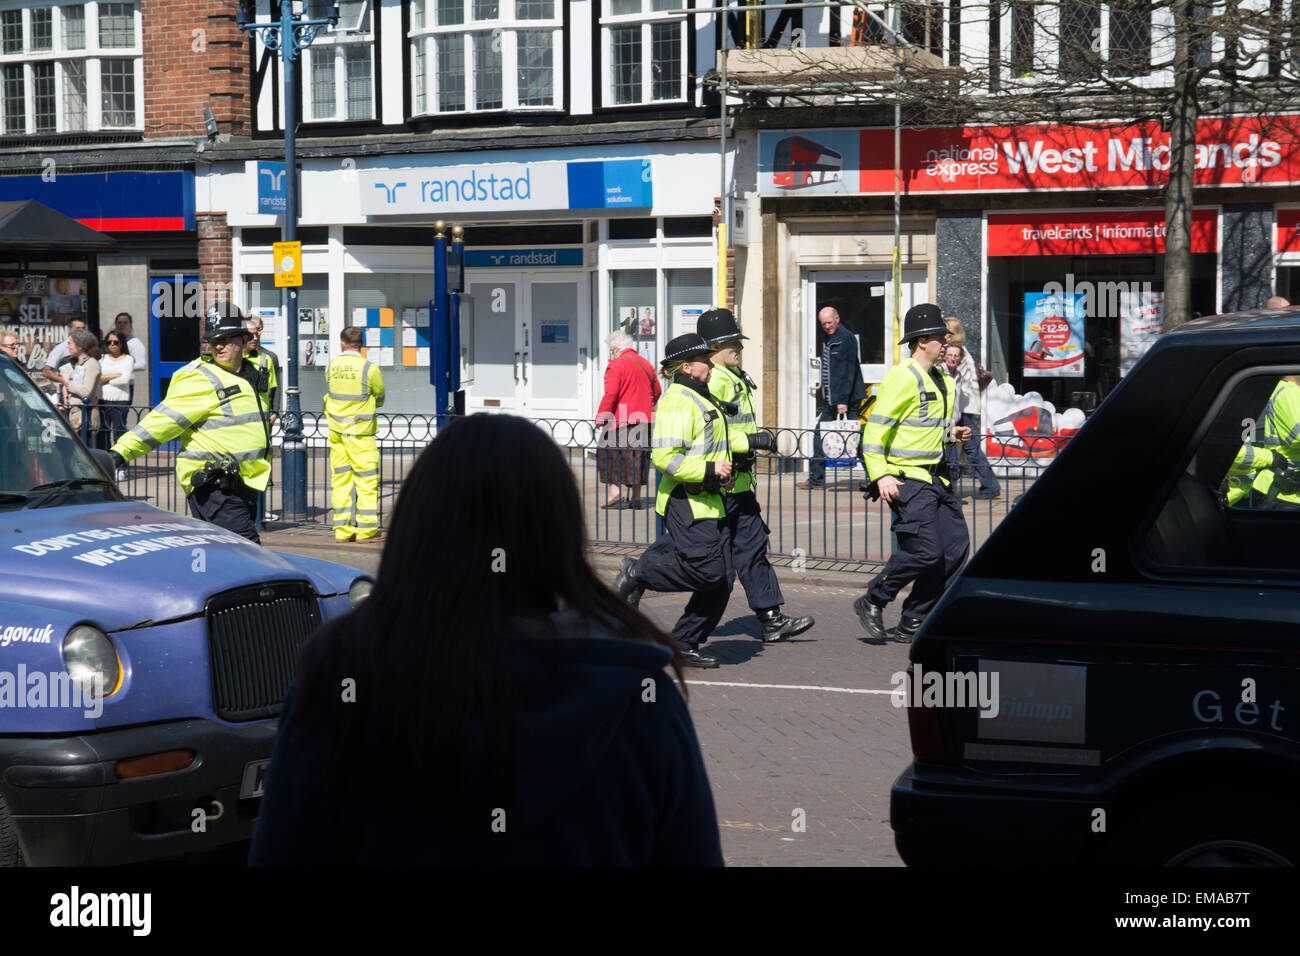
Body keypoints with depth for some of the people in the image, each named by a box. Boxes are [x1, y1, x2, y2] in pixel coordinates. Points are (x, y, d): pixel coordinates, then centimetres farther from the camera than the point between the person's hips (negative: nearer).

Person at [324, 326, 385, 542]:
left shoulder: (331, 367, 2)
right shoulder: (370, 369, -11)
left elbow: (327, 398, 12)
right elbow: (380, 398, 2)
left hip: (336, 432, 5)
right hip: (360, 434, -5)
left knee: (340, 478, 9)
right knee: (366, 478, 1)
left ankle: (342, 528, 11)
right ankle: (366, 529, 1)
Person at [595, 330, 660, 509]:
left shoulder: (616, 365, -9)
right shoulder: (646, 365, 13)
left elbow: (610, 395, -16)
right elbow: (657, 392, 24)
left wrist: (600, 418, -10)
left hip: (620, 420, -7)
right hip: (643, 420, 7)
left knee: (613, 457, 0)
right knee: (637, 458, 10)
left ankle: (615, 494, -11)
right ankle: (635, 497, 9)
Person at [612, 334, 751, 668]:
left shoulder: (700, 398, 19)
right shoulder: (677, 401, -14)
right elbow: (665, 457, -22)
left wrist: (748, 441, 35)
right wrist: (709, 470, -21)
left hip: (710, 502, 10)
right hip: (686, 501, -10)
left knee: (722, 578, 4)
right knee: (707, 570, -18)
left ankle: (685, 644, 12)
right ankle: (638, 573, 1)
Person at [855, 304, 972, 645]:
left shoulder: (941, 381, 17)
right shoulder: (902, 377, -11)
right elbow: (875, 428, -14)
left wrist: (951, 433, 9)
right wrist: (880, 475, -22)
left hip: (936, 477, 9)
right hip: (906, 478, -9)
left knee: (955, 546, 2)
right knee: (925, 551, -16)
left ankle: (912, 623, 10)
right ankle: (872, 602, 6)